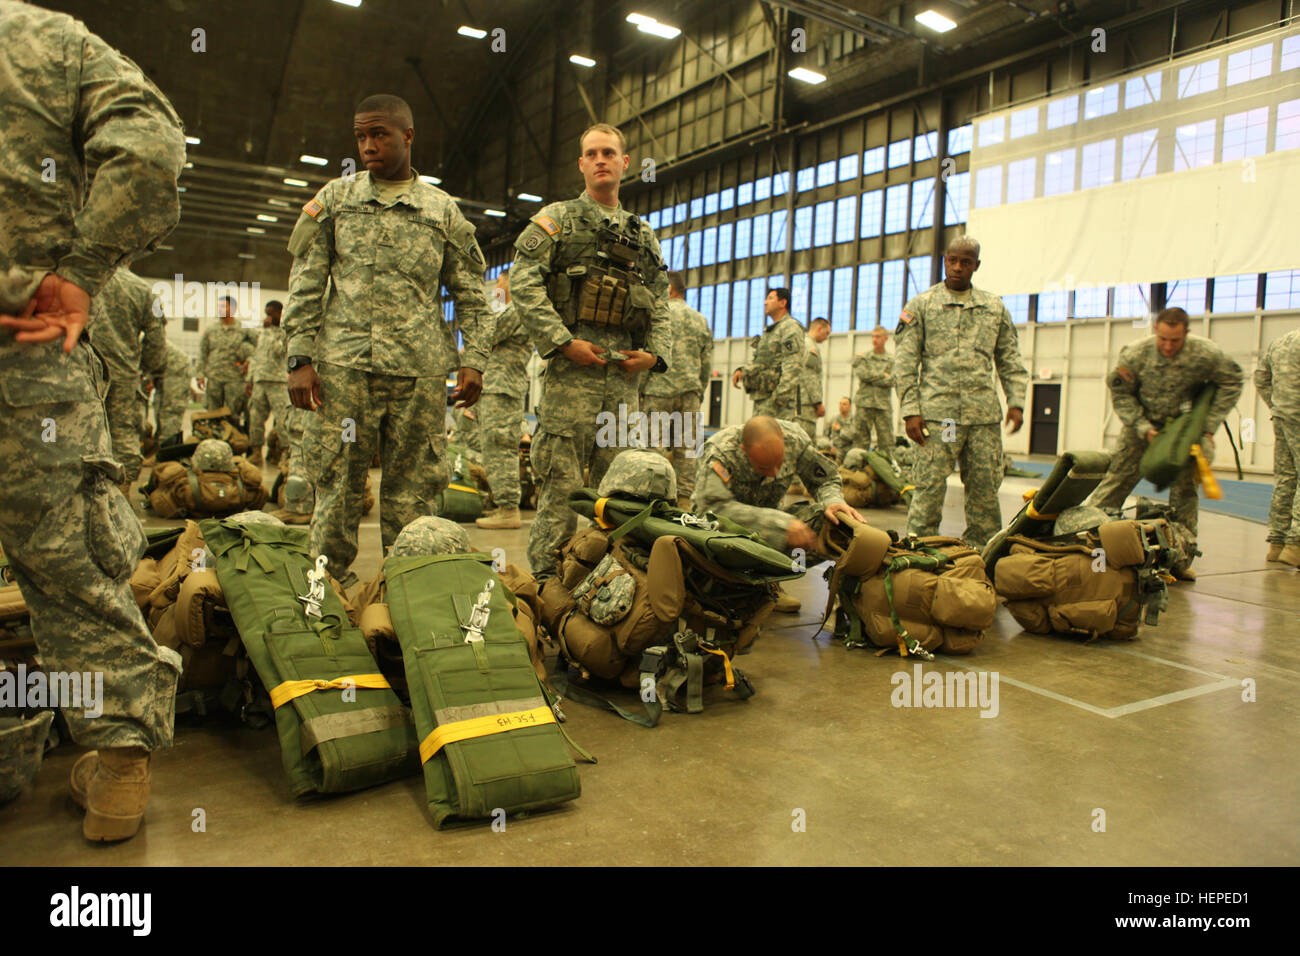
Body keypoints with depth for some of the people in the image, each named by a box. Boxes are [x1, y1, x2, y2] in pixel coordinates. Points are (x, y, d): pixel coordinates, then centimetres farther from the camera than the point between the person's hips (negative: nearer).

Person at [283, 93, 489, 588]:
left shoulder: (442, 209, 13)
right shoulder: (335, 198, 13)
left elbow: (470, 294, 13)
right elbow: (305, 284, 9)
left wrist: (473, 359, 0)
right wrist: (300, 359, -1)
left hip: (420, 367, 0)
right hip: (343, 363, 0)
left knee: (413, 487, 2)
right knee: (336, 481, 0)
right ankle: (331, 584, 12)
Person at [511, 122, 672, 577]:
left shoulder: (644, 235, 22)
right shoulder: (557, 219, 8)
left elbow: (660, 304, 21)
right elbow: (523, 283, -4)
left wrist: (656, 353, 3)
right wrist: (564, 341, -13)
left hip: (626, 372, 5)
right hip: (573, 366, -5)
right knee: (562, 480, -7)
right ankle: (544, 578, 0)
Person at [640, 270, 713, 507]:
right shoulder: (701, 320, 18)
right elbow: (707, 364, 18)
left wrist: (638, 387, 2)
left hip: (659, 388, -5)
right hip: (690, 389, 5)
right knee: (686, 447, 5)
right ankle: (684, 498, 5)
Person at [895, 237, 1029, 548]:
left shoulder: (995, 307, 16)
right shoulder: (921, 305, 6)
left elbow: (1010, 360, 17)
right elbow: (905, 362, 1)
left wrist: (1016, 401, 5)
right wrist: (910, 410, -7)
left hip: (984, 415, 3)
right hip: (937, 413, -3)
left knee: (985, 487, 6)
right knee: (930, 487, -5)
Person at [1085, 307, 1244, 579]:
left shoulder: (1207, 354, -19)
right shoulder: (1135, 354, -21)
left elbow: (1231, 383, -3)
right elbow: (1120, 394, -9)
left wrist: (1209, 426, -8)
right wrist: (1144, 428, -18)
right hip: (1143, 424, -1)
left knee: (1185, 489, -1)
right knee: (1119, 477, -5)